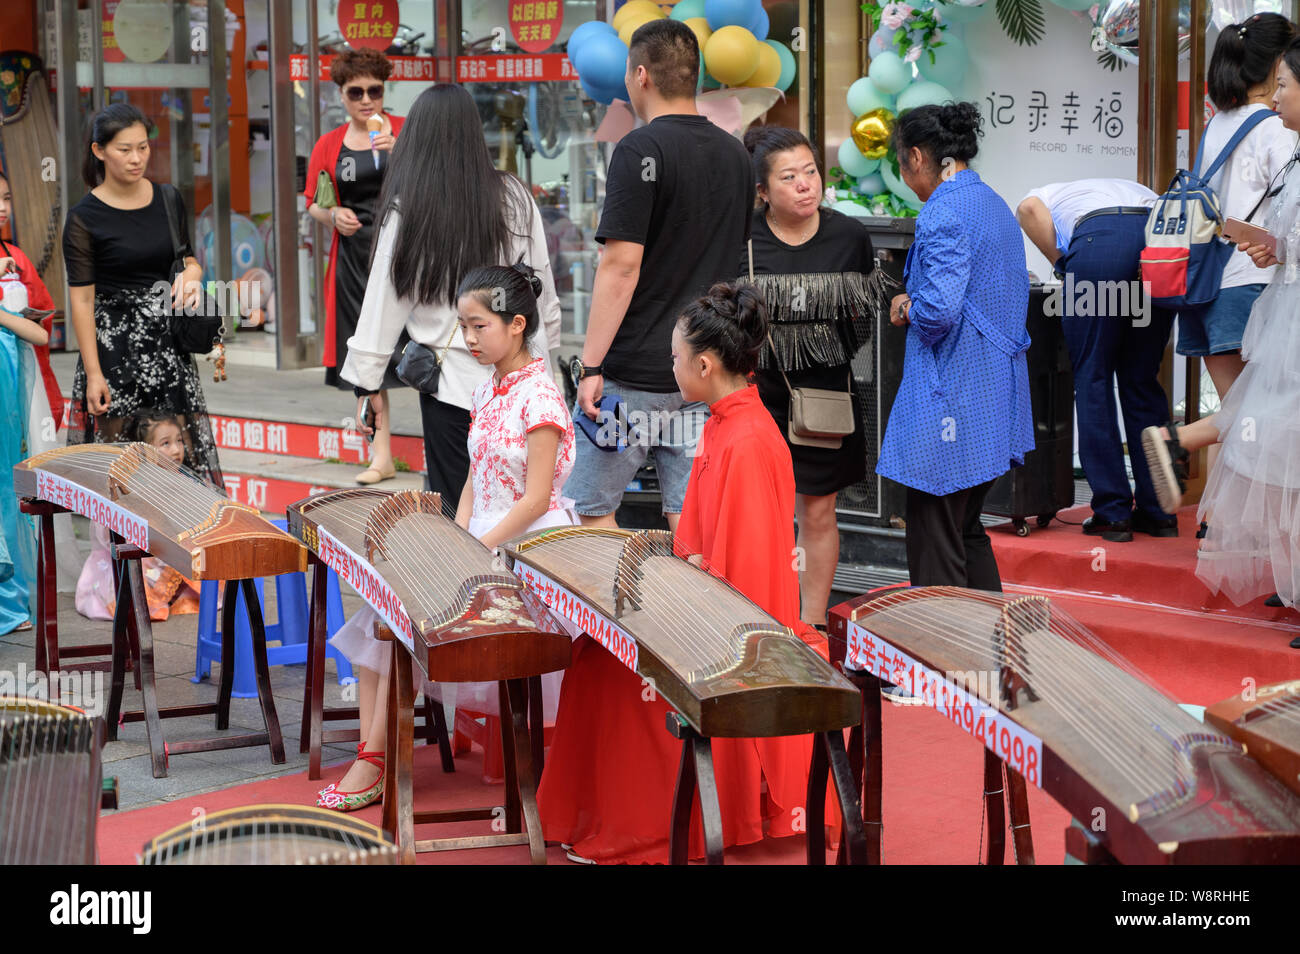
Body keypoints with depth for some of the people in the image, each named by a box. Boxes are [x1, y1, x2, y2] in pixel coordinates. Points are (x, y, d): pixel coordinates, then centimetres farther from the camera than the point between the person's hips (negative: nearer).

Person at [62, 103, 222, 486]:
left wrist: (190, 276, -8)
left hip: (167, 342, 4)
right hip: (114, 344, -4)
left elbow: (189, 259, 18)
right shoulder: (85, 218, -8)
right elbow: (81, 300, -9)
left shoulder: (169, 200, 6)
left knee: (182, 449, 4)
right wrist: (93, 374, -14)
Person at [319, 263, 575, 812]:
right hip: (481, 541, 9)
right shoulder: (487, 391, 12)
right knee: (381, 611, -6)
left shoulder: (538, 396, -15)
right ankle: (370, 754, -10)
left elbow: (536, 499, -18)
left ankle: (374, 761, -9)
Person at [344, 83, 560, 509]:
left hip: (456, 382, -3)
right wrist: (543, 353, 25)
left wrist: (368, 383, 6)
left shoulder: (407, 211, -8)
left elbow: (384, 302, -2)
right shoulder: (515, 198, 1)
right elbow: (544, 291, 10)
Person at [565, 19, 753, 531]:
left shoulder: (641, 150, -12)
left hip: (632, 373, -7)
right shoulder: (736, 155, 11)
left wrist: (591, 364, -15)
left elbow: (622, 263, -17)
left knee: (590, 510, 4)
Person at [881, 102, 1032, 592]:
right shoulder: (996, 205, 14)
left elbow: (939, 310, -27)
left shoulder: (943, 213, -16)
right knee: (967, 530, 19)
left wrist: (906, 309, -4)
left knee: (934, 547, -4)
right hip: (995, 399, 10)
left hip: (952, 400, -10)